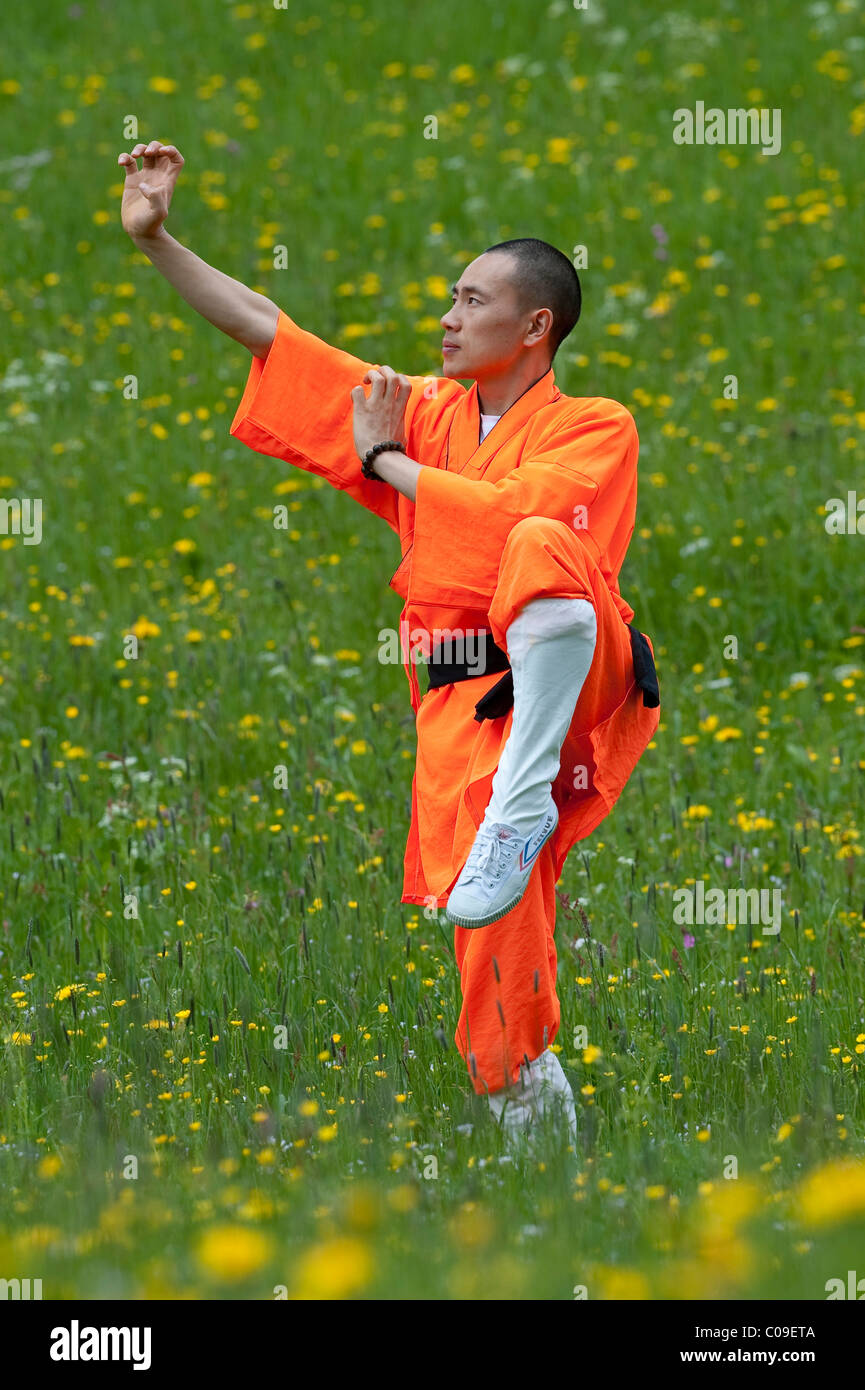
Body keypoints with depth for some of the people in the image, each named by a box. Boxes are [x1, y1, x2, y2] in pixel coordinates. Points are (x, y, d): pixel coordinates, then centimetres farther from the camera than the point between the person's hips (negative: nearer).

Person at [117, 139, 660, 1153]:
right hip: (462, 700, 4)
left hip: (570, 679, -4)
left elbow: (516, 513, -16)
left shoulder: (594, 427, 3)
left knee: (542, 553, -36)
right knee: (491, 924, -11)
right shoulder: (424, 411, 19)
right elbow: (265, 332, 19)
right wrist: (155, 241, 12)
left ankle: (528, 794, -38)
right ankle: (531, 1109, 1)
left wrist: (384, 460, -3)